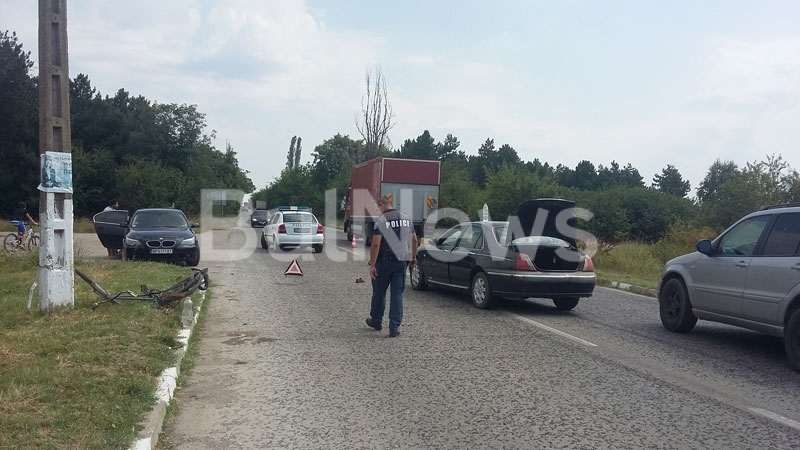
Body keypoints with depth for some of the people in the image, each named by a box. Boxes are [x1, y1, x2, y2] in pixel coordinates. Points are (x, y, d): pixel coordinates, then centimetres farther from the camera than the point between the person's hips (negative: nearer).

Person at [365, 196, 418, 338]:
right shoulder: (406, 218, 6)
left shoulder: (381, 220, -12)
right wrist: (413, 257, 24)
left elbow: (376, 244, -18)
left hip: (385, 261, -4)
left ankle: (376, 321, 30)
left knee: (379, 292, 14)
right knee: (397, 294, 6)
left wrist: (372, 265, -14)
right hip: (401, 261, 4)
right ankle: (394, 328, 2)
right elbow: (414, 240, 11)